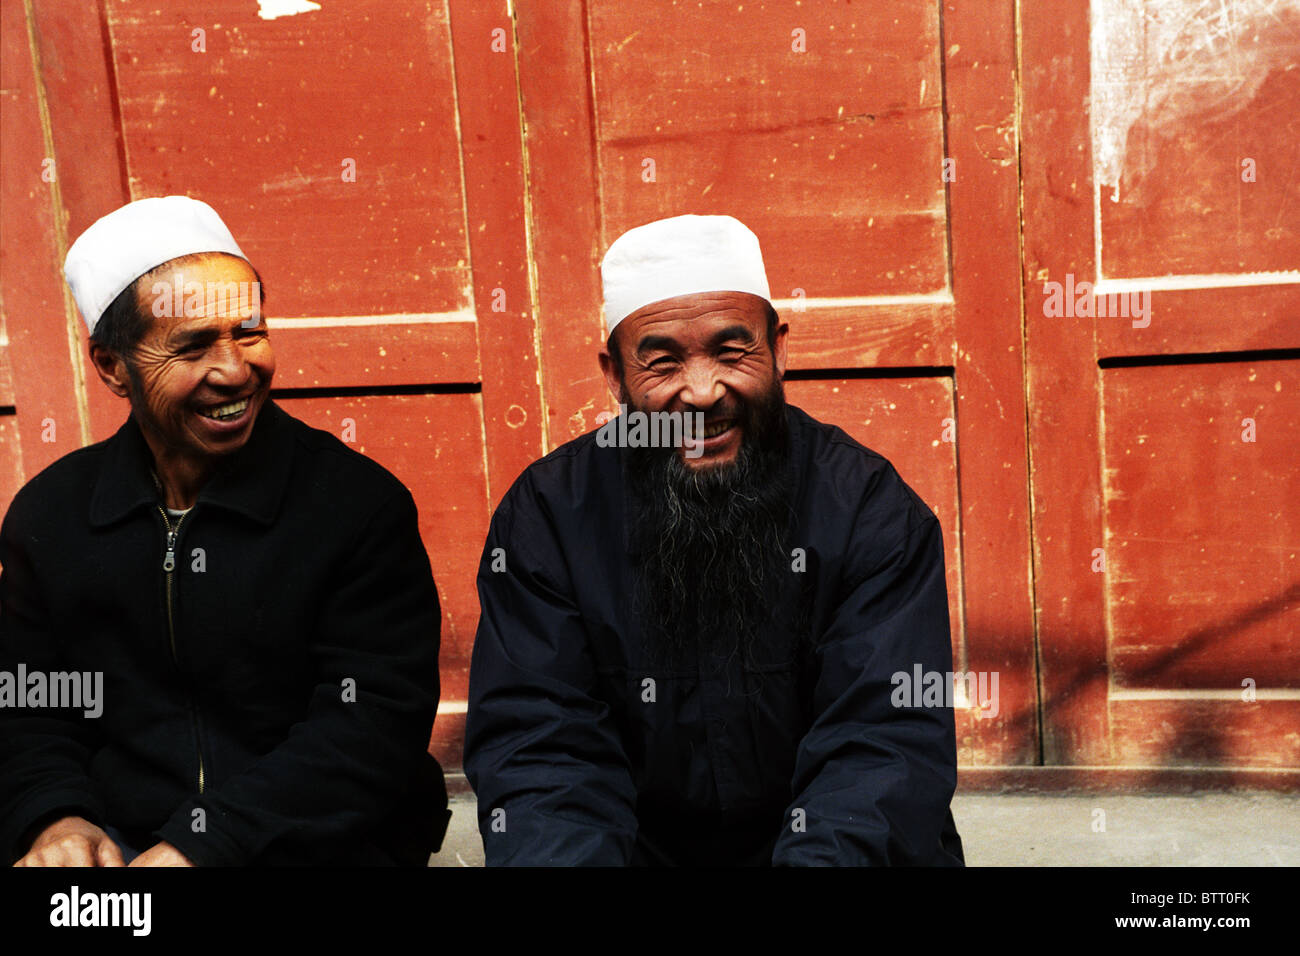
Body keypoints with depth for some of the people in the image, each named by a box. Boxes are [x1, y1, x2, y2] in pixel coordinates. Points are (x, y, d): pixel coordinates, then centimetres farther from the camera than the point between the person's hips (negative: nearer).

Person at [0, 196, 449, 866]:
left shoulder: (361, 504, -5)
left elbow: (374, 725, -11)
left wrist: (201, 843, -19)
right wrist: (54, 816, -9)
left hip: (320, 849, -2)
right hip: (114, 848, 2)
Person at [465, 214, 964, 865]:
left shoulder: (871, 511, -7)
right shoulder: (544, 518, -5)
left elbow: (888, 740, -14)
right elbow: (538, 750, -9)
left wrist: (827, 854, -34)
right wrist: (568, 856, -30)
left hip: (812, 844, 0)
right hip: (638, 849, 0)